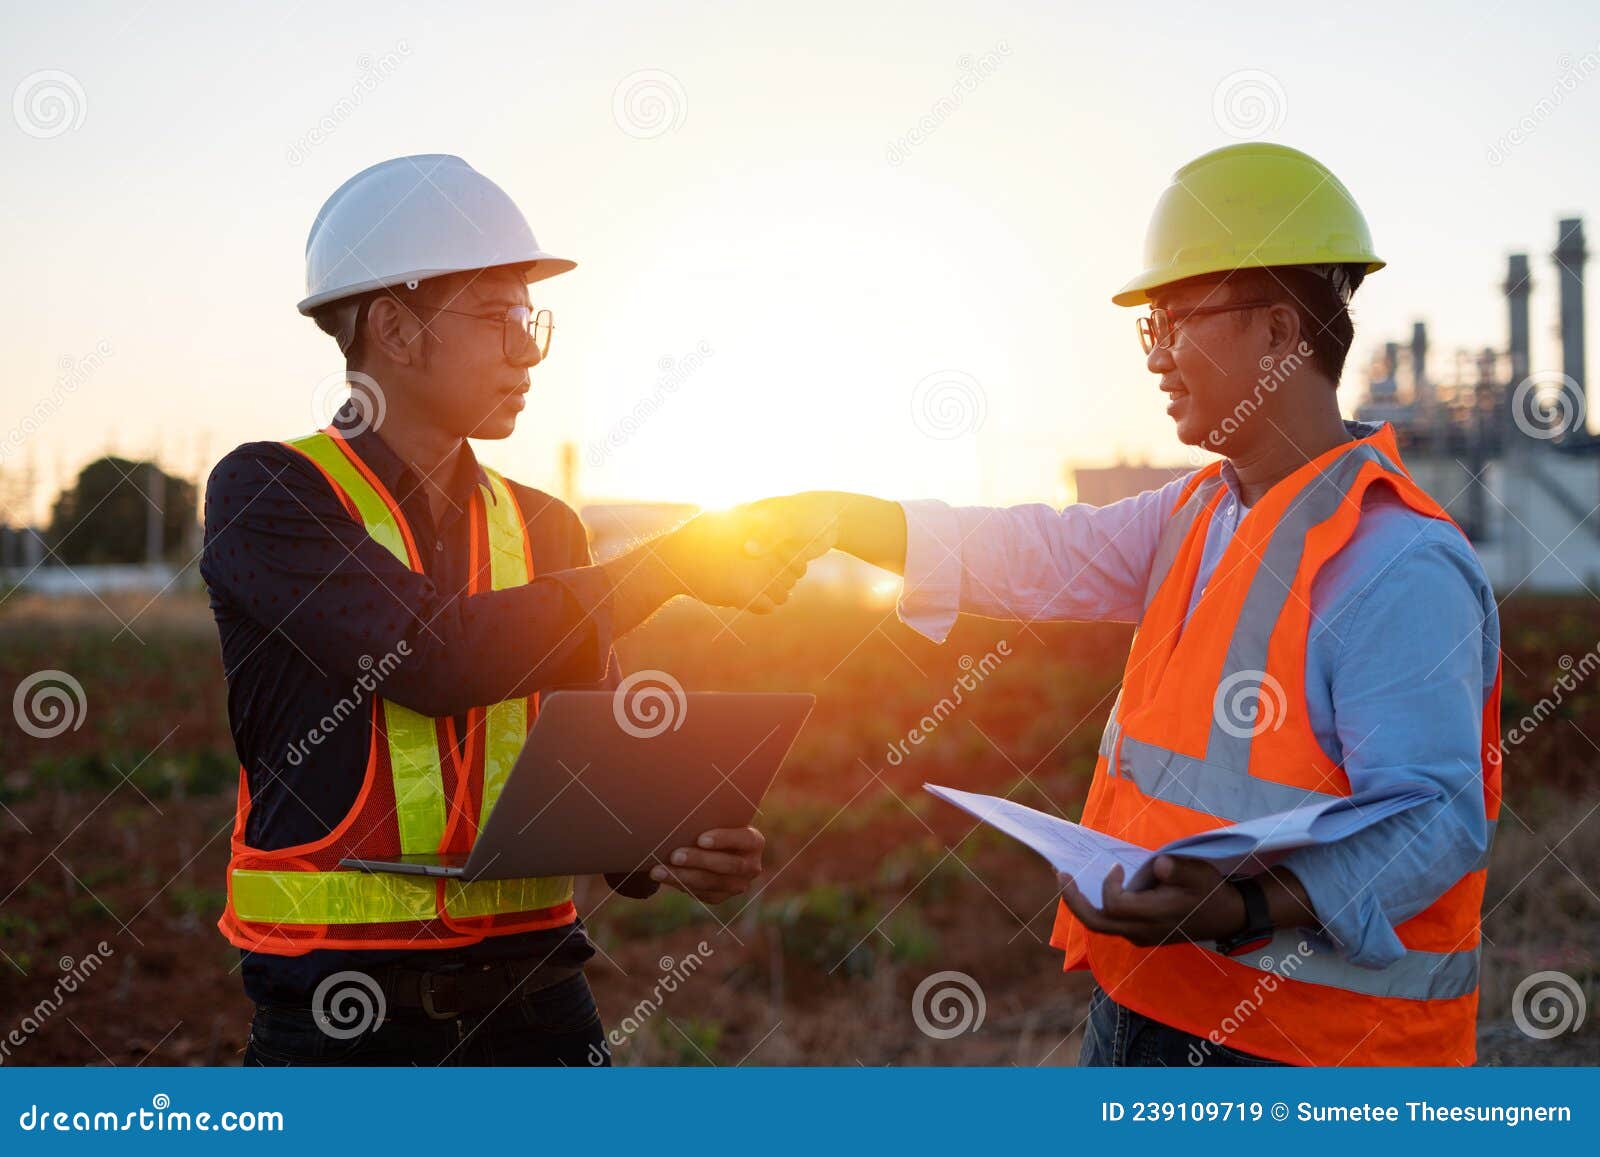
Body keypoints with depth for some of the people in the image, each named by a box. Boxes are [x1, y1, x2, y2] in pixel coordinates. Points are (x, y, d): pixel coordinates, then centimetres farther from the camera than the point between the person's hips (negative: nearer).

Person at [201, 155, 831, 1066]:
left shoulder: (543, 528, 11)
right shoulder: (266, 496, -5)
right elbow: (430, 658, -21)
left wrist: (675, 852, -13)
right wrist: (669, 566, -16)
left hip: (534, 991, 4)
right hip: (343, 1005, -4)